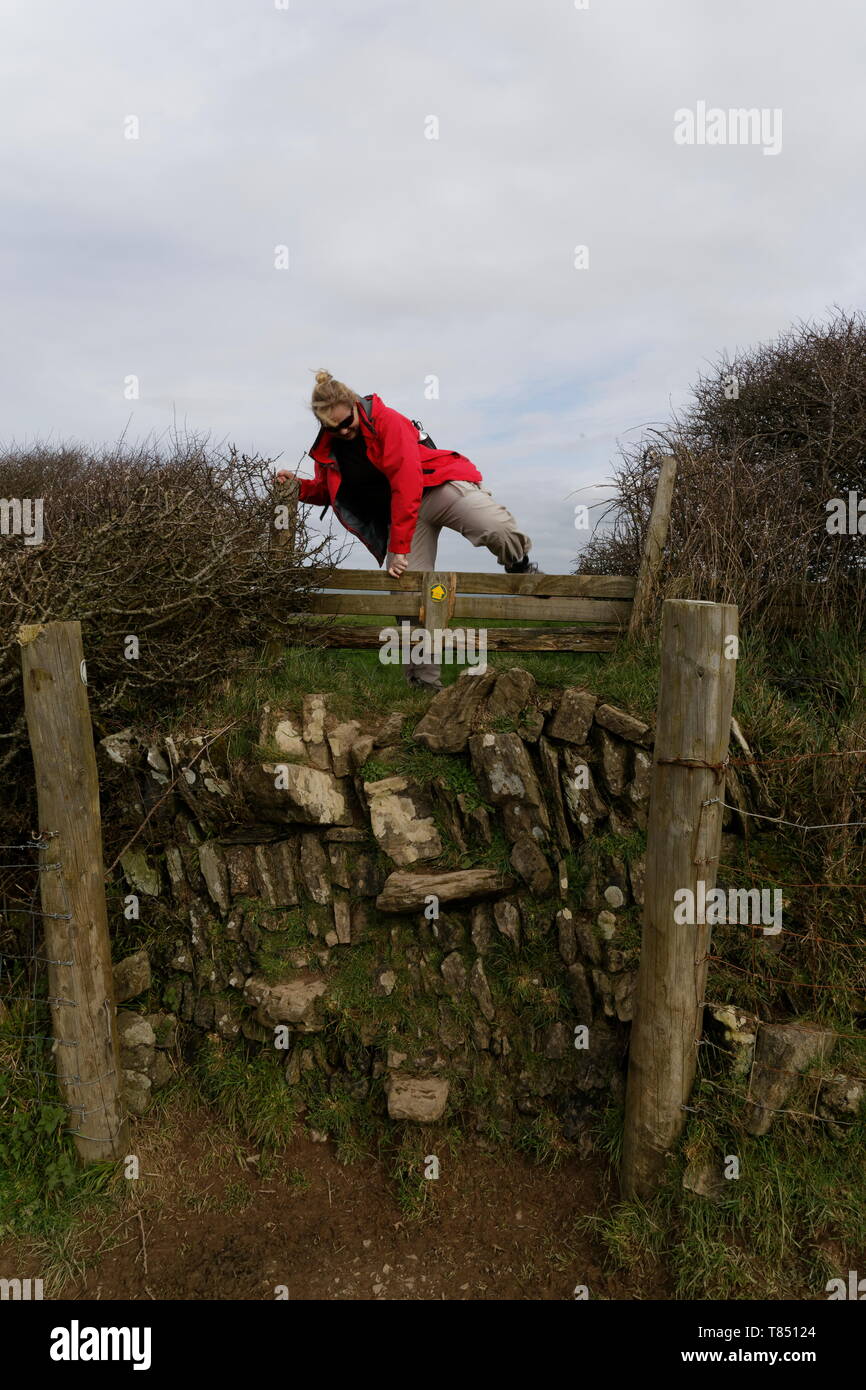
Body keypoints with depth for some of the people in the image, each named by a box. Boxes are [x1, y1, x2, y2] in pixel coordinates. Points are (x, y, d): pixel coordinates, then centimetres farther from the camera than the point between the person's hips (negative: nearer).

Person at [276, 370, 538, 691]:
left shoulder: (386, 421, -15)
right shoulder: (327, 448, 4)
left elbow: (406, 483, -22)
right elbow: (327, 491, 21)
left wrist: (399, 547, -23)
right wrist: (300, 486, -3)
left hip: (440, 485, -5)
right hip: (400, 510, 5)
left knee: (497, 528, -34)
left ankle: (520, 568, 2)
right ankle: (424, 682, 0)